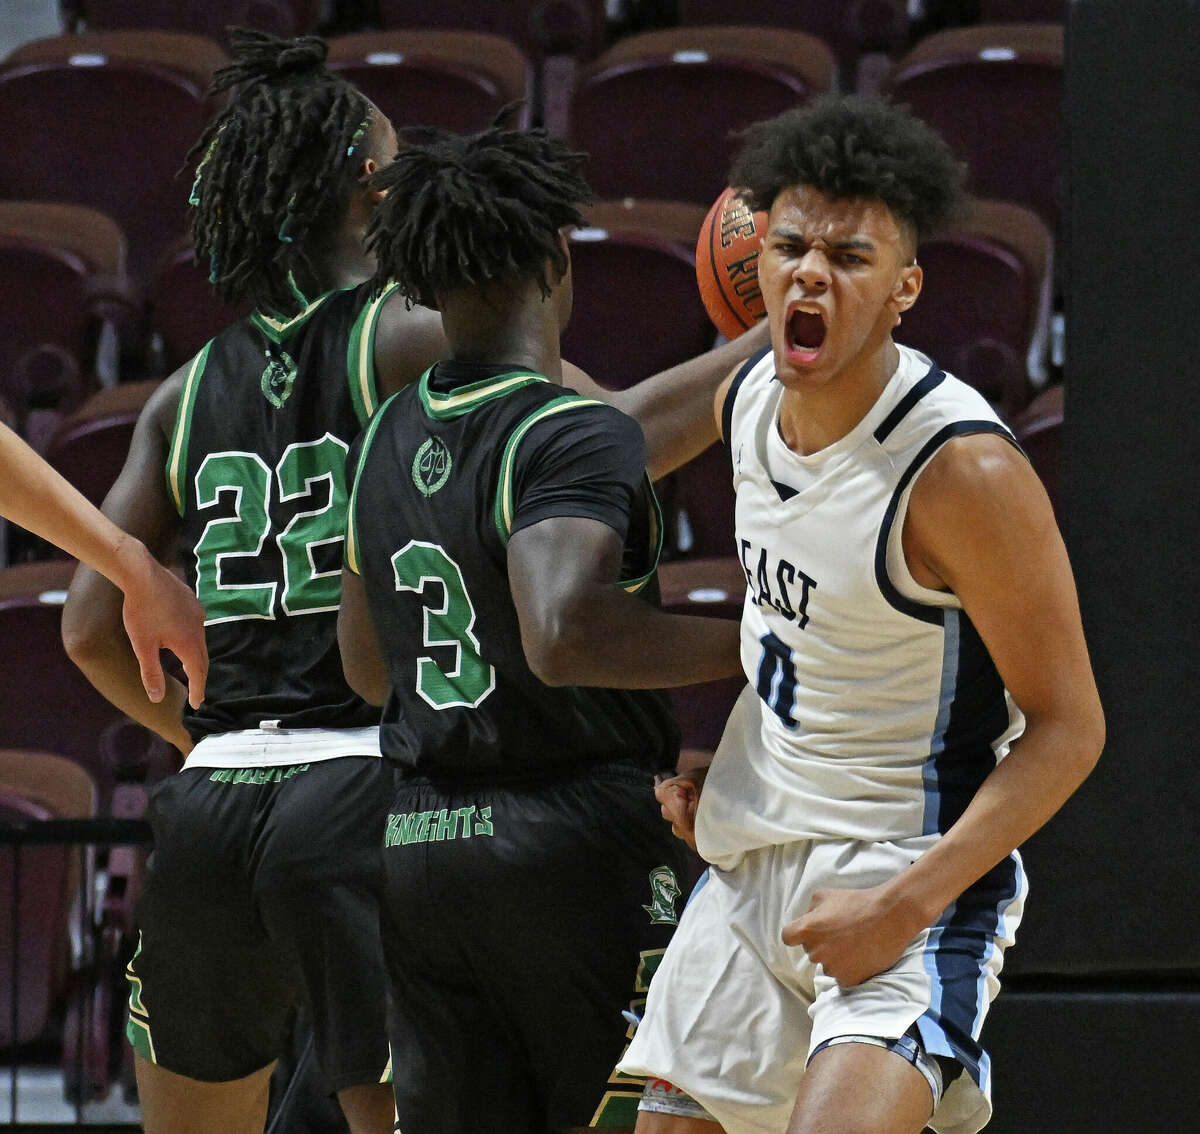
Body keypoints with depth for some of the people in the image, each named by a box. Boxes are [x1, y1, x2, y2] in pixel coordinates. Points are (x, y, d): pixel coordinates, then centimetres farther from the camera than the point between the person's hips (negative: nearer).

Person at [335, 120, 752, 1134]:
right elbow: (562, 635, -29)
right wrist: (743, 645, -19)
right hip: (577, 836, -7)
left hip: (416, 848, 7)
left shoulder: (390, 437, 11)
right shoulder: (574, 435, -14)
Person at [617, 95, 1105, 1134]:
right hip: (748, 858, 8)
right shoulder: (748, 397, 1)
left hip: (913, 876, -8)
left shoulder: (963, 469, -22)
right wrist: (701, 758, 12)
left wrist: (906, 906, -23)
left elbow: (1067, 728, -18)